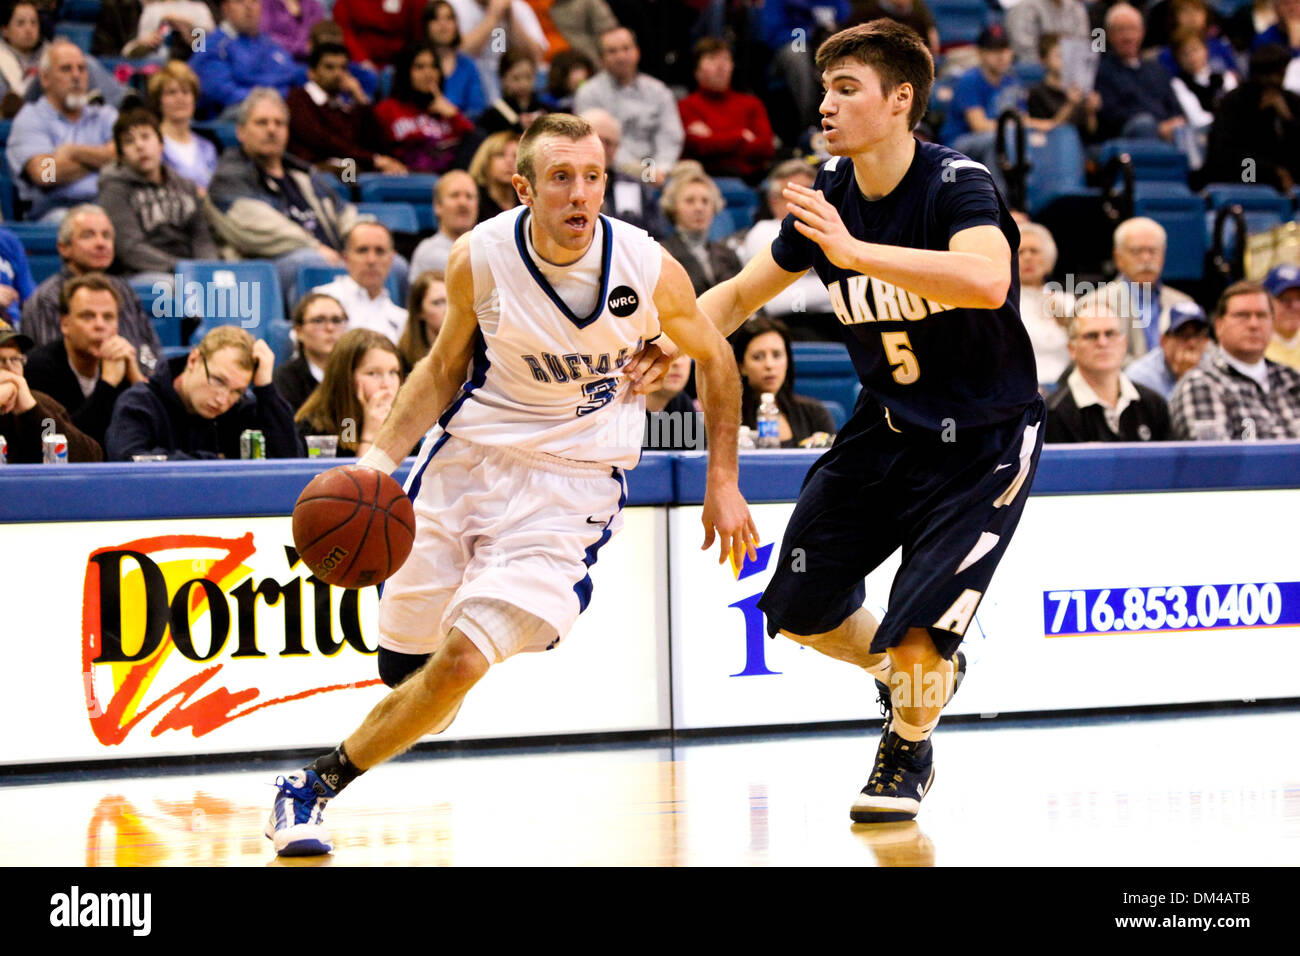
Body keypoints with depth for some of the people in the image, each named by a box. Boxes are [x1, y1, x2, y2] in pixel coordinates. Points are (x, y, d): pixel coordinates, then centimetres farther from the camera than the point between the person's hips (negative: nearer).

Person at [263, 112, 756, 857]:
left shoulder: (647, 268, -14)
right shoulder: (480, 258, -11)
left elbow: (713, 357, 5)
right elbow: (447, 364, 6)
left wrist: (723, 482, 6)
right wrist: (379, 458, -6)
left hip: (570, 483, -2)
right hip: (466, 458, 2)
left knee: (461, 663, -17)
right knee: (405, 670, 7)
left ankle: (318, 787, 0)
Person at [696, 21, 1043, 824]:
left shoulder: (957, 185, -24)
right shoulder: (828, 194, -4)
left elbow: (986, 280, -46)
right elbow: (740, 295, 10)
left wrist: (854, 251, -50)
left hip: (982, 440, -7)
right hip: (887, 424, 7)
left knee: (919, 633, -13)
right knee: (800, 609, 8)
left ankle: (909, 755, 19)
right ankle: (906, 671, 39)